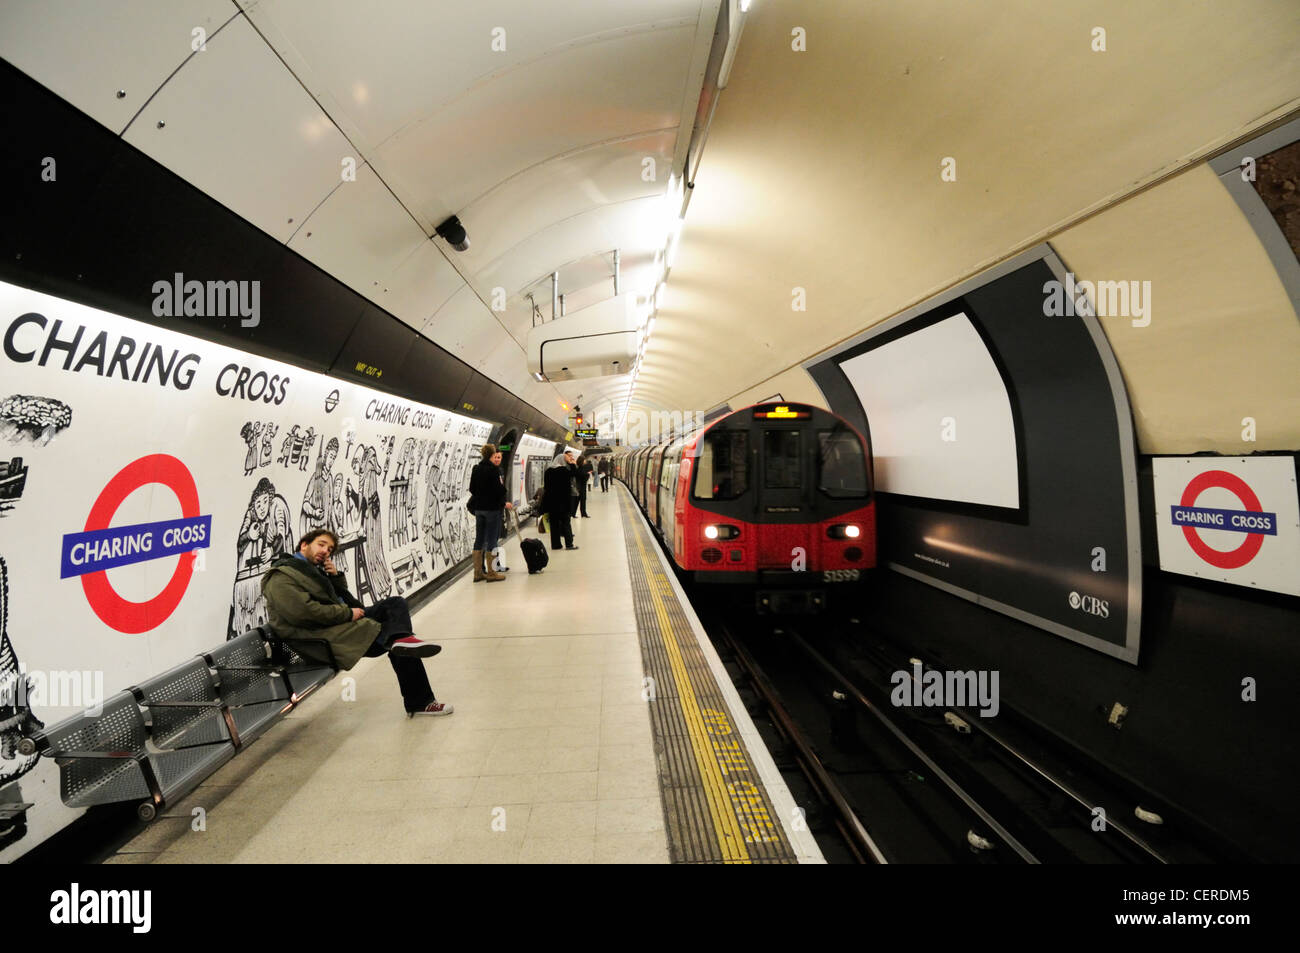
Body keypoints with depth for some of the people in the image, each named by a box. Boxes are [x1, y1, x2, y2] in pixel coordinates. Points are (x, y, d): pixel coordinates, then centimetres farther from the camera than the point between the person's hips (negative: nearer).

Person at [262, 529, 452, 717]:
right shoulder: (280, 577, -8)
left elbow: (340, 596, 26)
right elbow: (304, 611, -21)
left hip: (344, 622, 9)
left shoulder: (312, 569, 20)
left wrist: (336, 576, 5)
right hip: (324, 638, -9)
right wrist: (348, 613, -16)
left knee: (396, 603, -8)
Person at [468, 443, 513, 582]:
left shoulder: (476, 469, 8)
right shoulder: (493, 469, -14)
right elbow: (499, 490, -16)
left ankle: (478, 572, 17)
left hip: (478, 508, 7)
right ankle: (491, 573, 5)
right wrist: (504, 503, 0)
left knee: (479, 539, 11)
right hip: (492, 508, -7)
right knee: (491, 540, 0)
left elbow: (472, 489, 14)